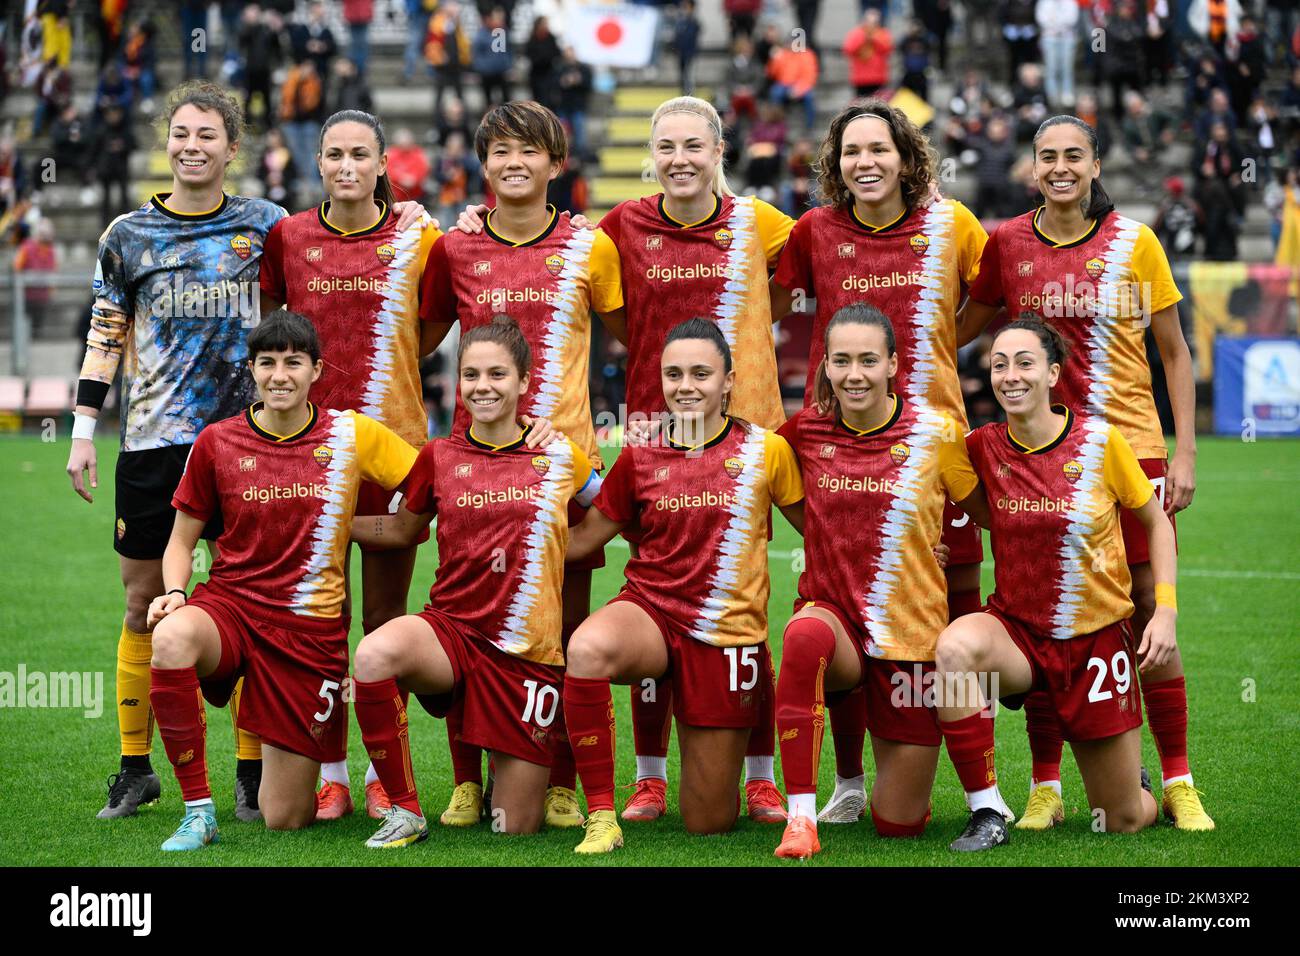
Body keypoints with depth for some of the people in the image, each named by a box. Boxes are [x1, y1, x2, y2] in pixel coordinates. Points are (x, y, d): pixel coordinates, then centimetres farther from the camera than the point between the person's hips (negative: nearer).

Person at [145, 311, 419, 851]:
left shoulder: (352, 434, 0)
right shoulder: (217, 442, 1)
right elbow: (182, 540, 8)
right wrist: (174, 593, -10)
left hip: (312, 630, 0)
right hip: (230, 606, 0)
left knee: (284, 819, -1)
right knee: (172, 638, -40)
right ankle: (198, 812, -24)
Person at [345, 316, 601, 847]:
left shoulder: (560, 456, 2)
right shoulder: (438, 457, 3)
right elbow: (403, 529, 20)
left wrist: (562, 547, 7)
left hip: (530, 656, 0)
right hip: (453, 629, 0)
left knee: (516, 828, 2)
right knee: (375, 654, -37)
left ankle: (516, 771, 41)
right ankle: (405, 812, -18)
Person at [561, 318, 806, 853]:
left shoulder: (766, 450, -1)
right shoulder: (640, 456, 3)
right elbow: (580, 540, 10)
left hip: (729, 633, 0)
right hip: (651, 610, 1)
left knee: (708, 824, 2)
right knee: (588, 647, -39)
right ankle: (601, 818, -26)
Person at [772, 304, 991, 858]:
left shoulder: (936, 433, -7)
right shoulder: (806, 431, -2)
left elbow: (990, 513, 6)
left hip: (910, 633, 0)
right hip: (832, 611, 1)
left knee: (899, 823, 2)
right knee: (805, 636, -40)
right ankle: (800, 819, -33)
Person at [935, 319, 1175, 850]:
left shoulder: (1099, 439, -11)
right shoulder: (982, 448, -7)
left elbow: (1155, 522, 2)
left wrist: (1166, 609, -7)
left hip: (1097, 640, -1)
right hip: (1017, 631, 1)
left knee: (1123, 822, 4)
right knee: (955, 647, -37)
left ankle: (1136, 786, 44)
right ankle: (986, 815, -23)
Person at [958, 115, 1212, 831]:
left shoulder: (1135, 243, 1)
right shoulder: (1007, 245, 4)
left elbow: (1175, 352, 6)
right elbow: (960, 329, 19)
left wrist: (1185, 453, 0)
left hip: (1131, 446, -1)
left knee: (1150, 619, -2)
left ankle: (1178, 785, 8)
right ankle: (1045, 788, 10)